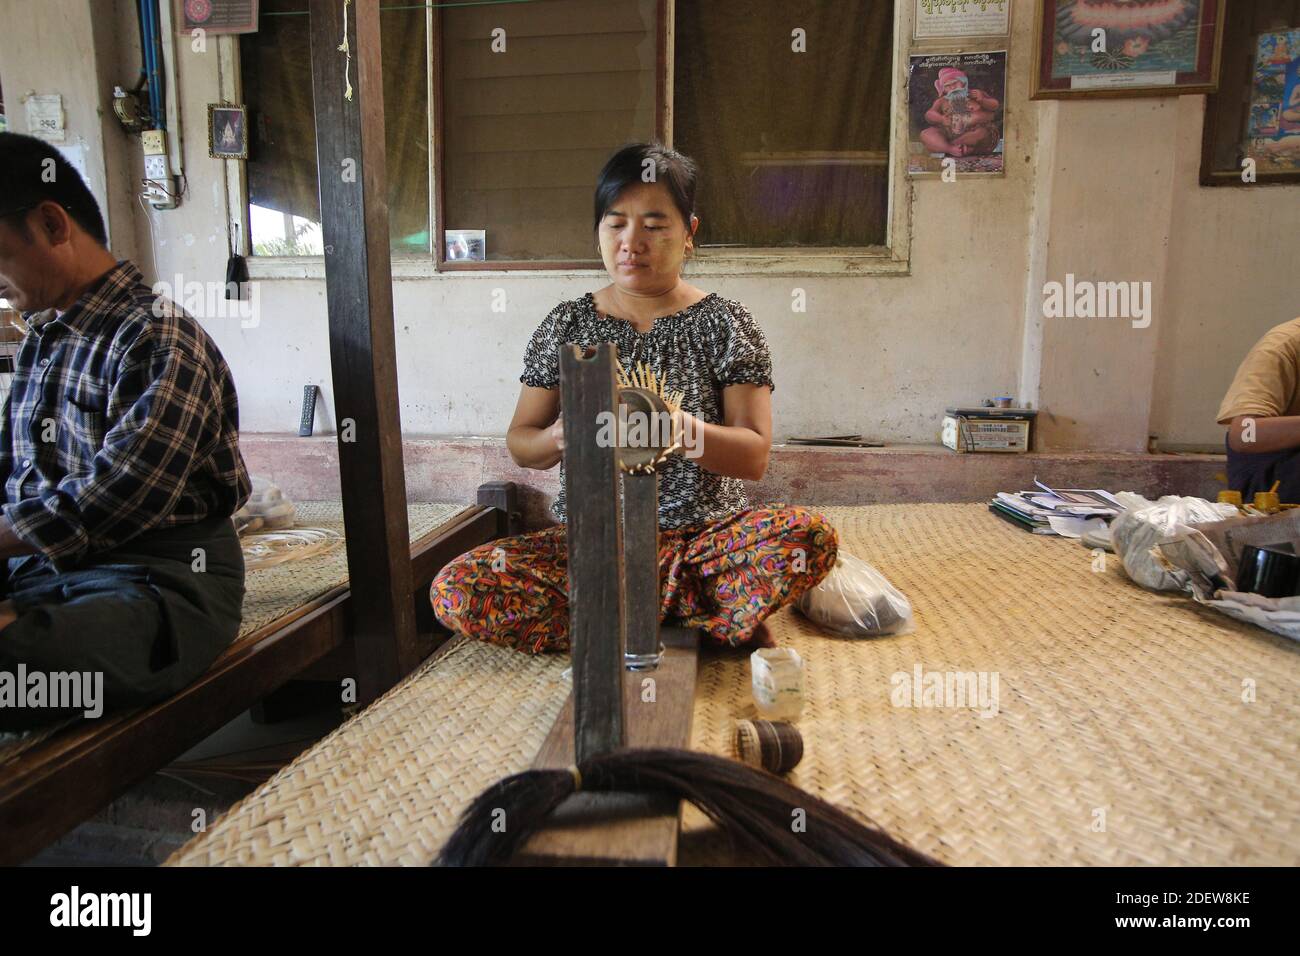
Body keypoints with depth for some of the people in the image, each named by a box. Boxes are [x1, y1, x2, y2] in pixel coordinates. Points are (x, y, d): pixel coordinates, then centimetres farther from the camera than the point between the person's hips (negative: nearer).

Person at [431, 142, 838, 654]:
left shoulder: (726, 324, 1)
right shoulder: (565, 325, 7)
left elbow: (755, 456, -7)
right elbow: (519, 443, 8)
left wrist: (680, 428, -26)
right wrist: (562, 436, -16)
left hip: (705, 536, -1)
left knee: (810, 536, -31)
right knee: (455, 592, -24)